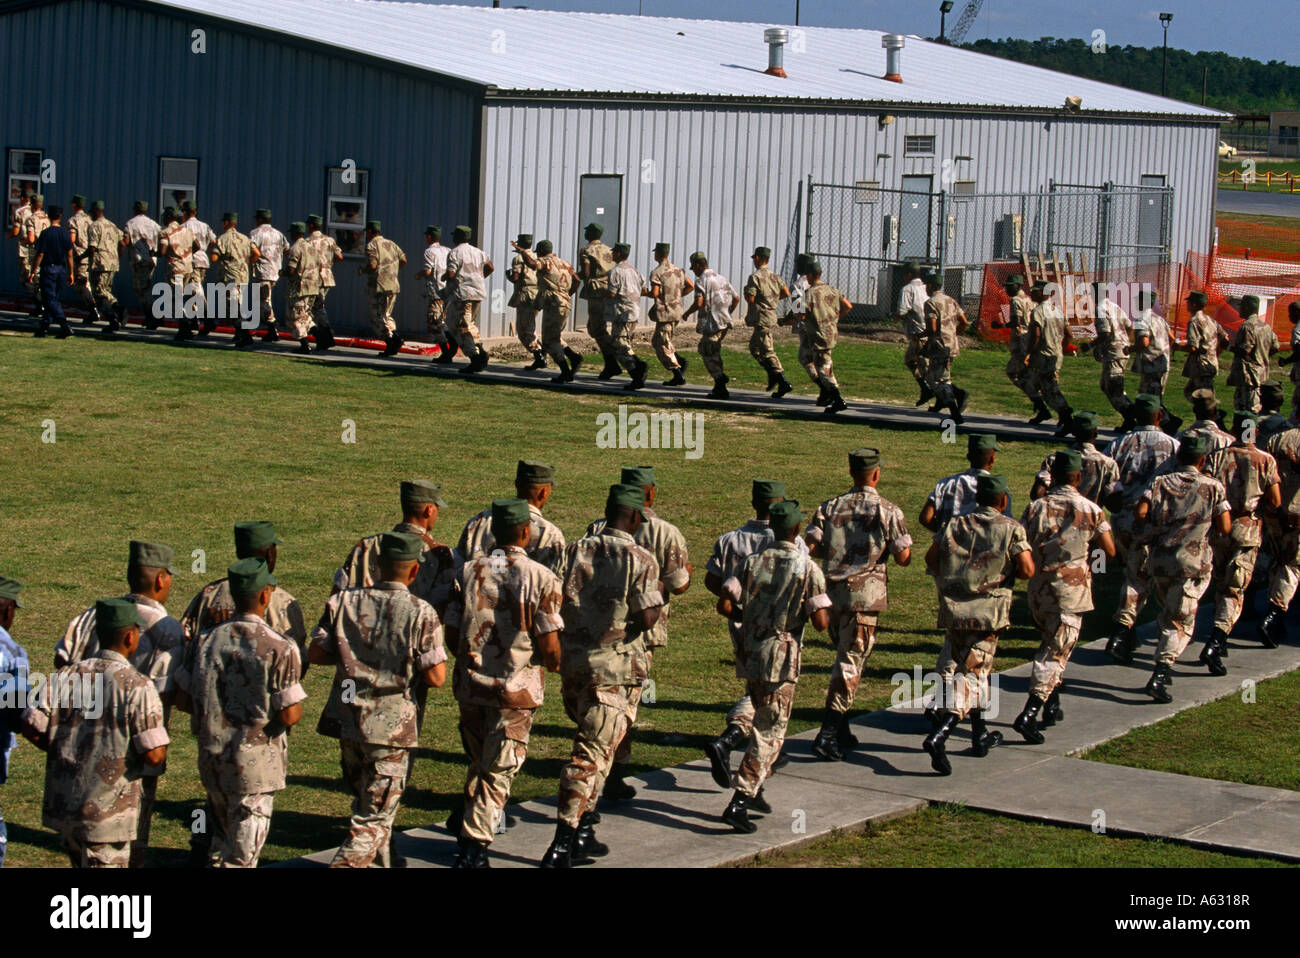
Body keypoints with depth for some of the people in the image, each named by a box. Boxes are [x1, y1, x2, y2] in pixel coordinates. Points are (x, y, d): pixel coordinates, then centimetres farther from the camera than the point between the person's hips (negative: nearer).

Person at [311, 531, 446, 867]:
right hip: (391, 725, -5)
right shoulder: (421, 613, -11)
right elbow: (436, 677, -12)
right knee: (374, 816, 2)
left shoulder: (343, 602, -1)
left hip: (347, 718, 5)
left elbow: (316, 653, 3)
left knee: (365, 799, 25)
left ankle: (382, 860, 42)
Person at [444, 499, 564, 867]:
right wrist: (554, 664, 9)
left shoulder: (469, 571, 0)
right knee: (498, 772, 4)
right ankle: (474, 844, -2)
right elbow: (550, 648, -13)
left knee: (478, 763, 23)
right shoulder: (540, 578, -10)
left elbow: (451, 636, 1)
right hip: (516, 690, -4)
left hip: (470, 685, 4)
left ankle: (468, 828, 30)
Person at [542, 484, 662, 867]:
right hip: (614, 667, -5)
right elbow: (647, 619, -13)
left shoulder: (576, 550, 4)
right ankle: (564, 842, -7)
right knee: (593, 753, -2)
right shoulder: (640, 560, -9)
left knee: (592, 745, 21)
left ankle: (583, 830, 23)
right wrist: (658, 595, 6)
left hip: (571, 660, 5)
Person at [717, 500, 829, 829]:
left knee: (764, 723, 23)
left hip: (751, 651, 5)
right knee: (769, 732, -2)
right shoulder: (808, 568, -9)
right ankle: (739, 803, -11)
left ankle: (755, 789, 26)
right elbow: (820, 622, -14)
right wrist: (824, 614, 9)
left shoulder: (753, 561, 3)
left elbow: (725, 604, -3)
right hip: (781, 657, -5)